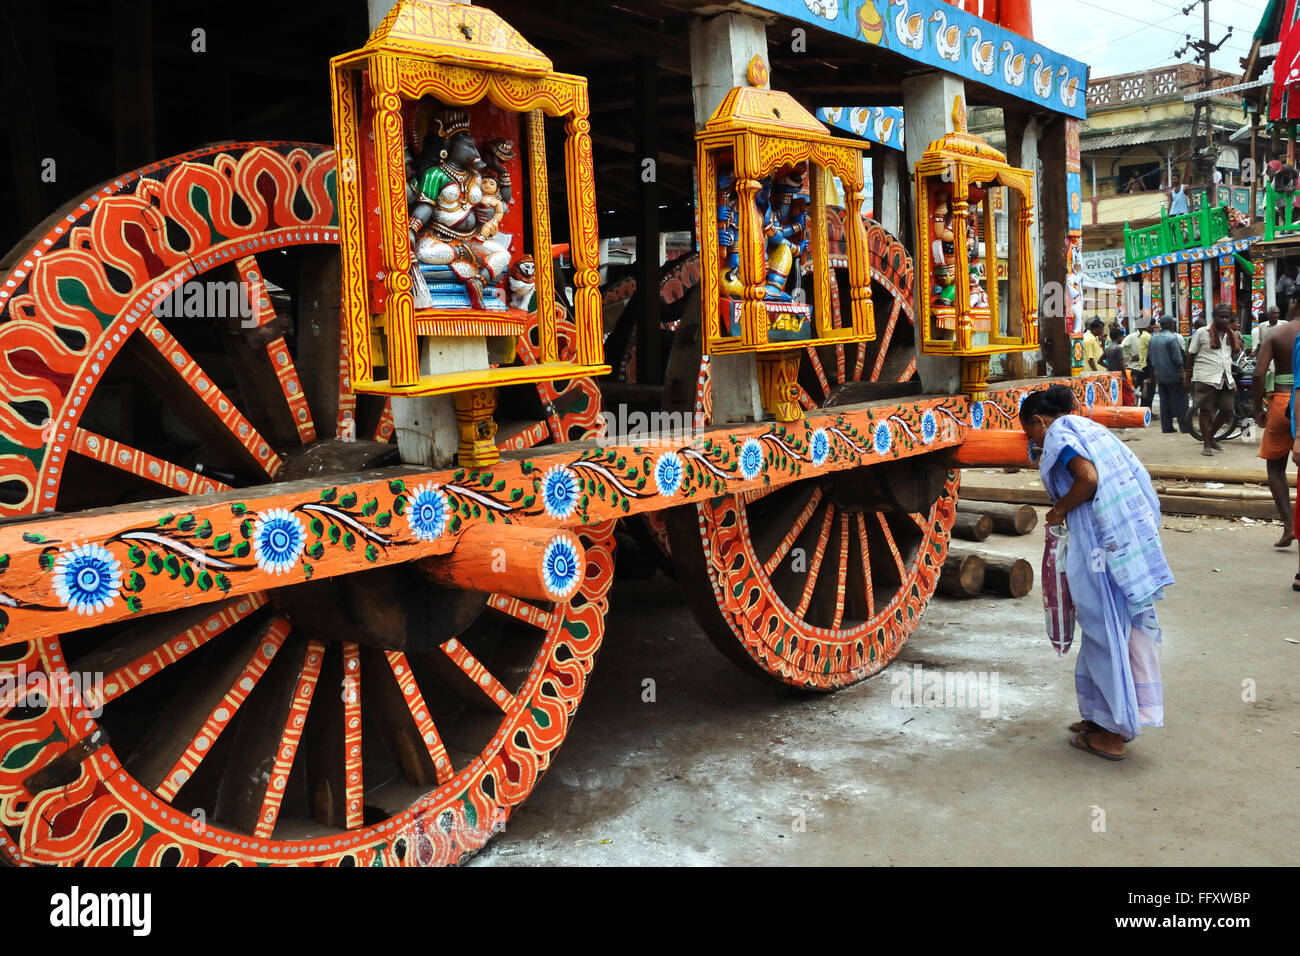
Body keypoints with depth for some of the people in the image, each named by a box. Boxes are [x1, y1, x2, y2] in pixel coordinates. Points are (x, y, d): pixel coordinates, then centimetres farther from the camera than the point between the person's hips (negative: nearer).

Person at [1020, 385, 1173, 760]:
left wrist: (1060, 510, -5)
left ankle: (1112, 733, 8)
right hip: (1138, 535, 9)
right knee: (1128, 626, 14)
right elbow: (1136, 476, 17)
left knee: (1106, 631, 0)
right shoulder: (1091, 428, 21)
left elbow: (1088, 478, -20)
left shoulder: (1058, 434, -4)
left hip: (1101, 543, -9)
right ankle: (1104, 716, 26)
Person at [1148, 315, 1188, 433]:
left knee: (1164, 401, 9)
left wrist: (1153, 373, 23)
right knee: (1180, 401, -2)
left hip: (1160, 376, 7)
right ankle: (1184, 426, -2)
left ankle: (1166, 426, 8)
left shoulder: (1153, 338, 9)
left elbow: (1149, 357, 16)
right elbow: (1178, 359, -15)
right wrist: (1183, 373, -12)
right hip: (1173, 375, -6)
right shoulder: (1172, 337, -13)